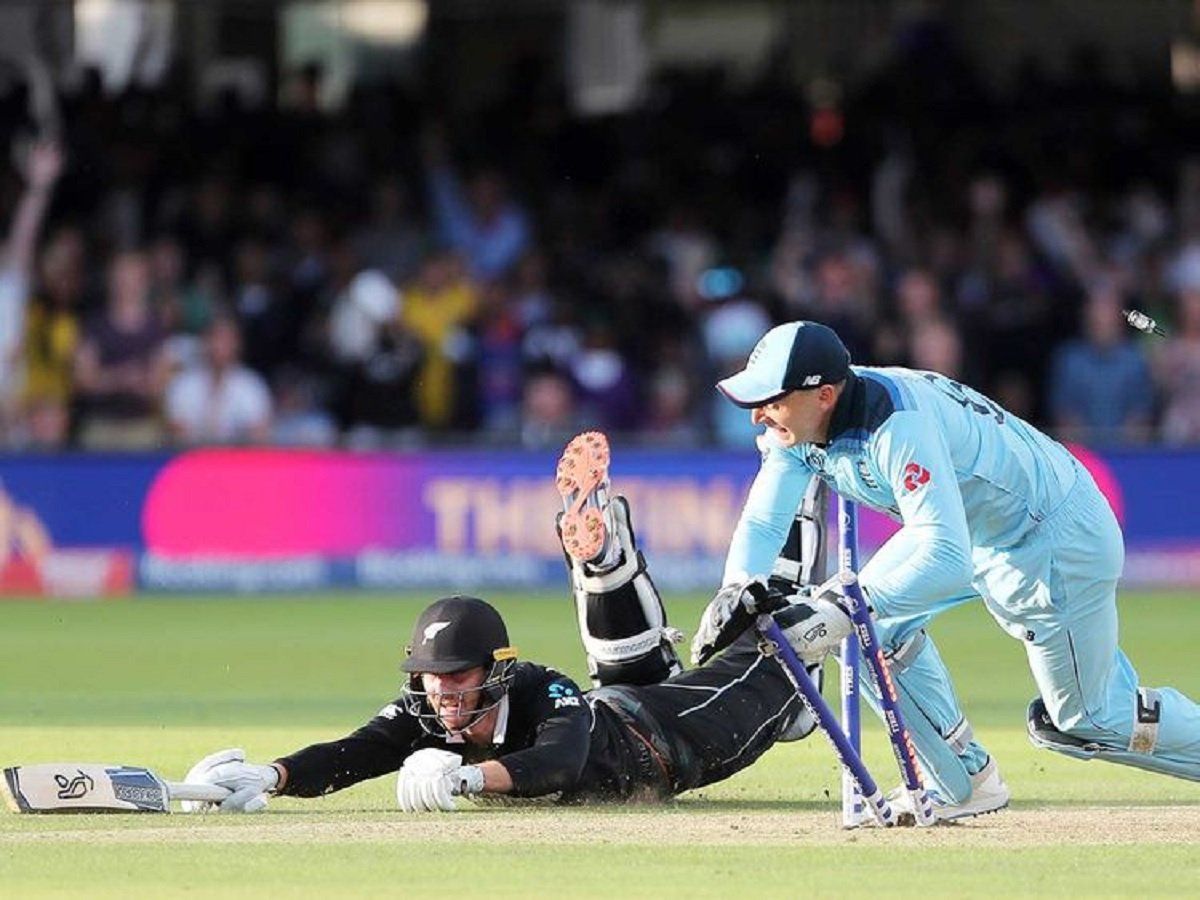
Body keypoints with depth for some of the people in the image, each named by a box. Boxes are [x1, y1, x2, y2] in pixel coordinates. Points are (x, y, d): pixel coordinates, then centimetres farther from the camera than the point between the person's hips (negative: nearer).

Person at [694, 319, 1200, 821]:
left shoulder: (897, 426, -37)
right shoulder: (794, 426, -12)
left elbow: (947, 559, -42)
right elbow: (763, 522, -9)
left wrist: (843, 609, -46)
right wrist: (738, 589, -30)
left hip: (1060, 539, -8)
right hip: (974, 534, 9)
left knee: (1088, 720, 0)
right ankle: (963, 784, 7)